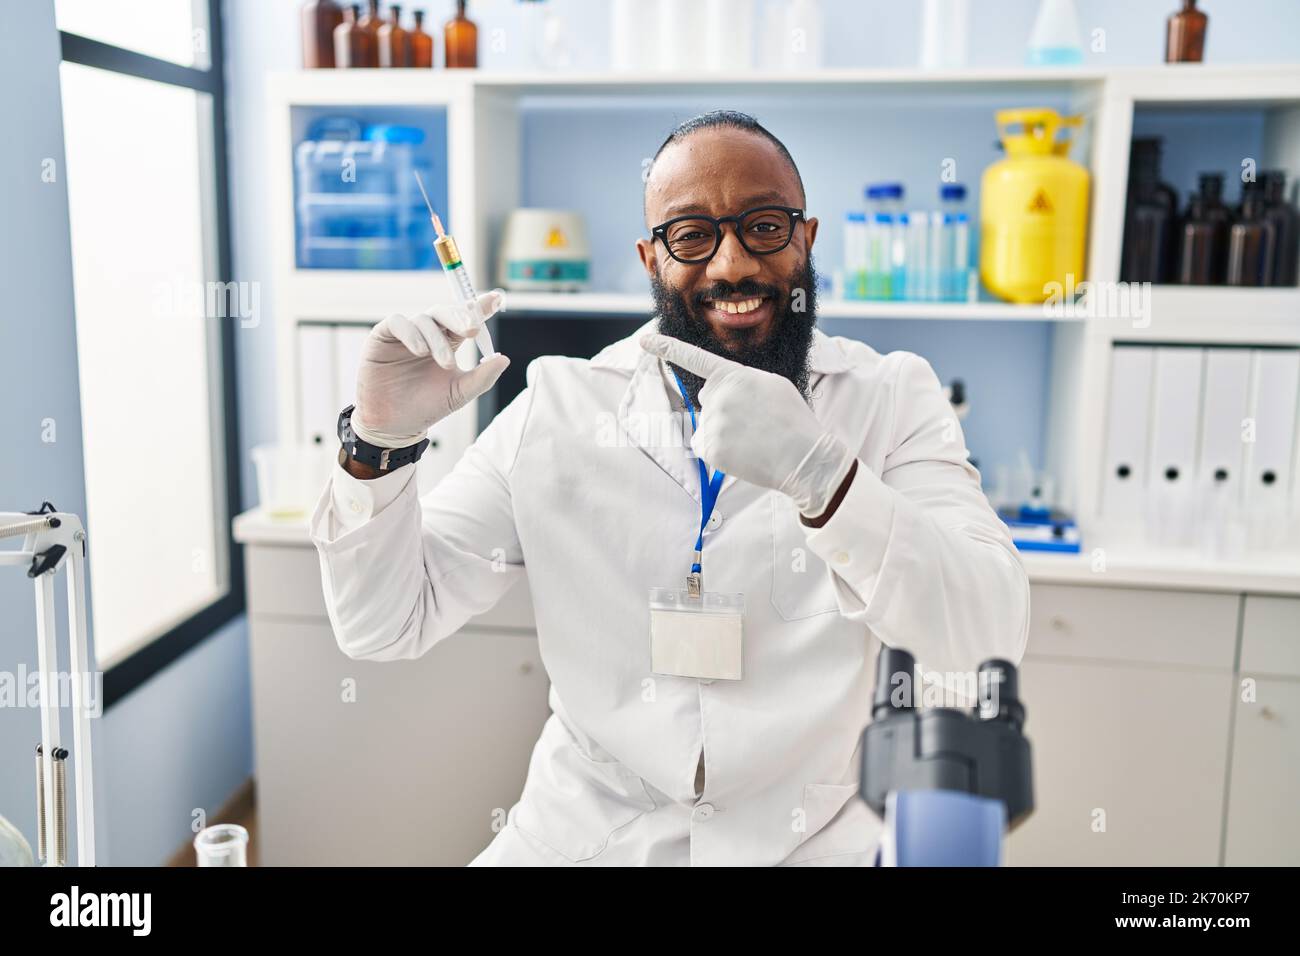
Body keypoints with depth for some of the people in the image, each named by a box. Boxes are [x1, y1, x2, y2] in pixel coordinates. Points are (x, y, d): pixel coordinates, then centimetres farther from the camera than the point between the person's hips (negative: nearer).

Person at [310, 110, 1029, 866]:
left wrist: (822, 472, -30)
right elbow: (384, 625, -1)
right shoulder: (559, 406, -1)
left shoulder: (891, 399, -2)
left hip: (811, 840, 1)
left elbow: (994, 633, -16)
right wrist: (380, 443, -18)